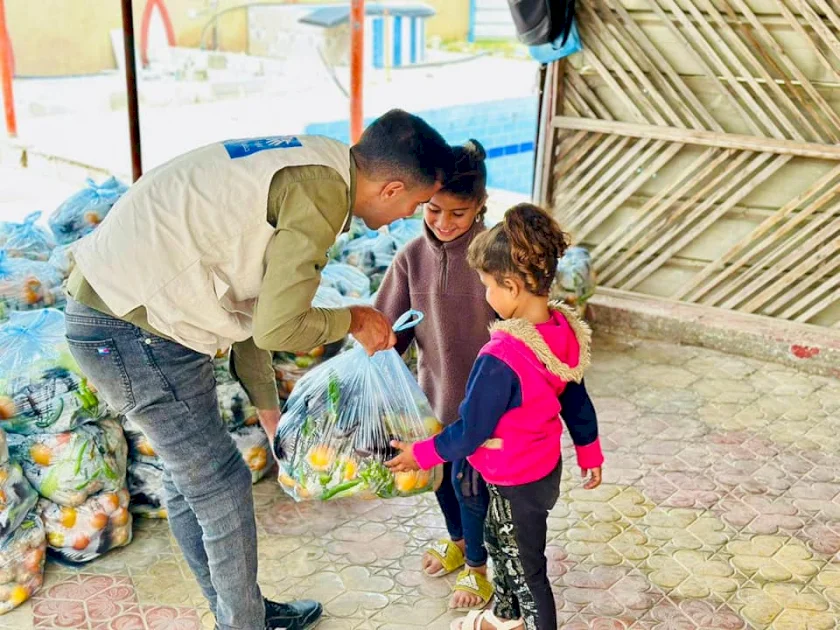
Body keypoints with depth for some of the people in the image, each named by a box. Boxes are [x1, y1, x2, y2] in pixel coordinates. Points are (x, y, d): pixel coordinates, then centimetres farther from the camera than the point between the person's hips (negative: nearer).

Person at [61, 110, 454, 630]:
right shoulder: (323, 190, -19)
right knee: (223, 488, 4)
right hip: (135, 326, -10)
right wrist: (354, 320, -2)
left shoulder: (305, 171, 12)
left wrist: (269, 409, 21)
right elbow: (278, 329, -22)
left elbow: (251, 305, 17)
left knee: (190, 480, 22)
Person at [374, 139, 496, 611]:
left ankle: (477, 563, 33)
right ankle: (457, 539, 50)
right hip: (435, 387, 4)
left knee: (470, 480, 6)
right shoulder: (413, 257, -7)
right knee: (441, 471, 21)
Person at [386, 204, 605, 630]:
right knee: (498, 541, 30)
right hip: (546, 466, 9)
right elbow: (577, 399, 4)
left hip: (517, 483, -9)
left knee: (527, 569, 13)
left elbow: (471, 432, -24)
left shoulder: (501, 359, -35)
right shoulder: (563, 327, -10)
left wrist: (420, 454, -8)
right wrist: (589, 452, 18)